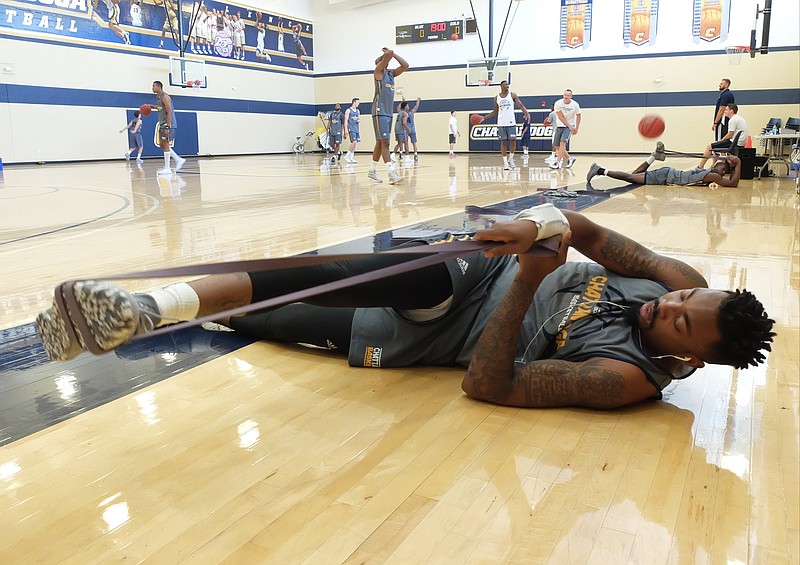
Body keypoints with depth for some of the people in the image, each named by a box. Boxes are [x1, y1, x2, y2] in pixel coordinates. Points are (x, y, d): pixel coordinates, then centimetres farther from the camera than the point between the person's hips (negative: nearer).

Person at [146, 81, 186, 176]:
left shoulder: (165, 97, -13)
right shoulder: (159, 97, 15)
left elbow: (169, 112, -20)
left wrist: (167, 127, -25)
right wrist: (151, 106, 20)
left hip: (168, 125, -10)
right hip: (162, 125, 10)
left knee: (165, 145, -9)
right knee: (162, 145, 10)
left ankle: (167, 169, -5)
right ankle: (179, 160, 16)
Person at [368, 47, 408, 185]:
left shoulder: (391, 73, 18)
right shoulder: (378, 71, -4)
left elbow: (405, 66, 11)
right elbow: (389, 54, -16)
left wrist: (393, 53, 11)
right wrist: (388, 53, 7)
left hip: (389, 112, 8)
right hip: (379, 112, -8)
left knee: (380, 143, 12)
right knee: (384, 142, -13)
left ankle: (372, 171, 22)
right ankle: (392, 174, -20)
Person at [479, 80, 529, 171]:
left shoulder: (512, 95, 1)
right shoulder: (496, 98, 8)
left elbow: (521, 105, -4)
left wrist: (526, 113, -24)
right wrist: (484, 118, 9)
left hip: (511, 123, -1)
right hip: (501, 124, 1)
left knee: (513, 141, -4)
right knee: (503, 142, 0)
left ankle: (511, 159, 18)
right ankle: (505, 162, 4)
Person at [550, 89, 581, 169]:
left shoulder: (575, 105, -10)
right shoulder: (558, 103, -12)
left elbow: (578, 116, 4)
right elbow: (561, 117, -12)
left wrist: (576, 128, 0)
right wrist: (570, 126, -16)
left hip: (570, 126, -3)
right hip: (560, 126, 3)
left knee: (562, 142, -24)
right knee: (556, 146, 2)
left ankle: (557, 162, -25)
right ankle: (569, 158, 23)